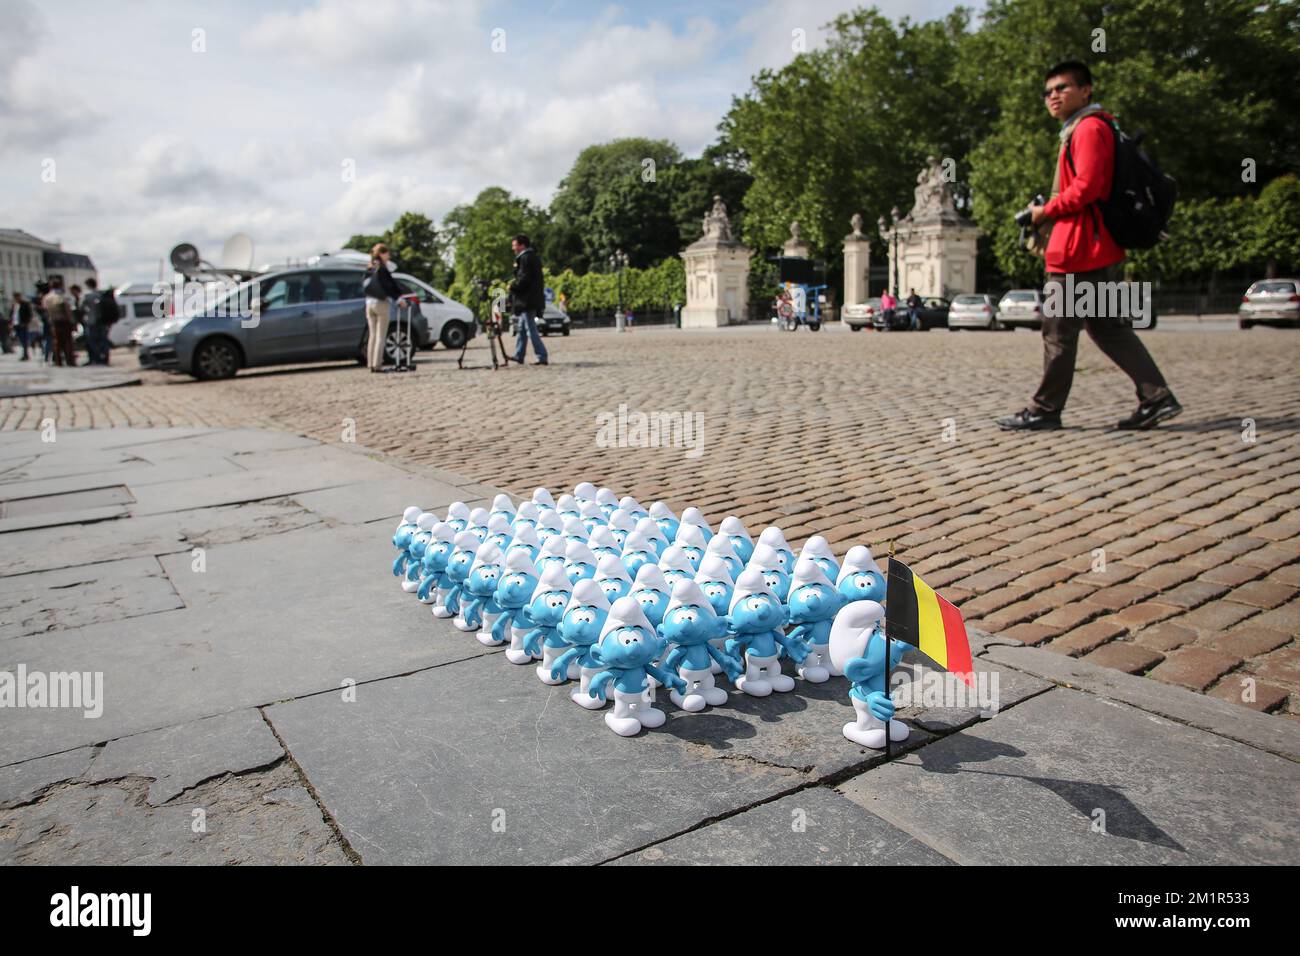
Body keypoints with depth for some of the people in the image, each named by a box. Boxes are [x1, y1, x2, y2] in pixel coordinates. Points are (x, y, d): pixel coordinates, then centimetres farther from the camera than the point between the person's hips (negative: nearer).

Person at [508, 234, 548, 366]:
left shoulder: (525, 258, -14)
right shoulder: (534, 256, 16)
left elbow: (524, 279, -20)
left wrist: (513, 286, -7)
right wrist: (515, 285, 17)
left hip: (526, 299, -11)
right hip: (533, 298, 11)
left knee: (531, 330, -8)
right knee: (522, 328, 17)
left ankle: (543, 357, -9)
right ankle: (518, 356, 23)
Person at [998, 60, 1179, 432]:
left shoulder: (1089, 127, -8)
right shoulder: (1077, 131, 23)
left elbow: (1087, 186, -20)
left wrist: (1046, 211, -9)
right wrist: (1048, 217, 14)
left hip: (1081, 248, -10)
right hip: (1097, 250, 10)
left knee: (1058, 330, -5)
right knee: (1108, 328, 11)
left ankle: (1045, 410, 2)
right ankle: (1157, 398, 10)